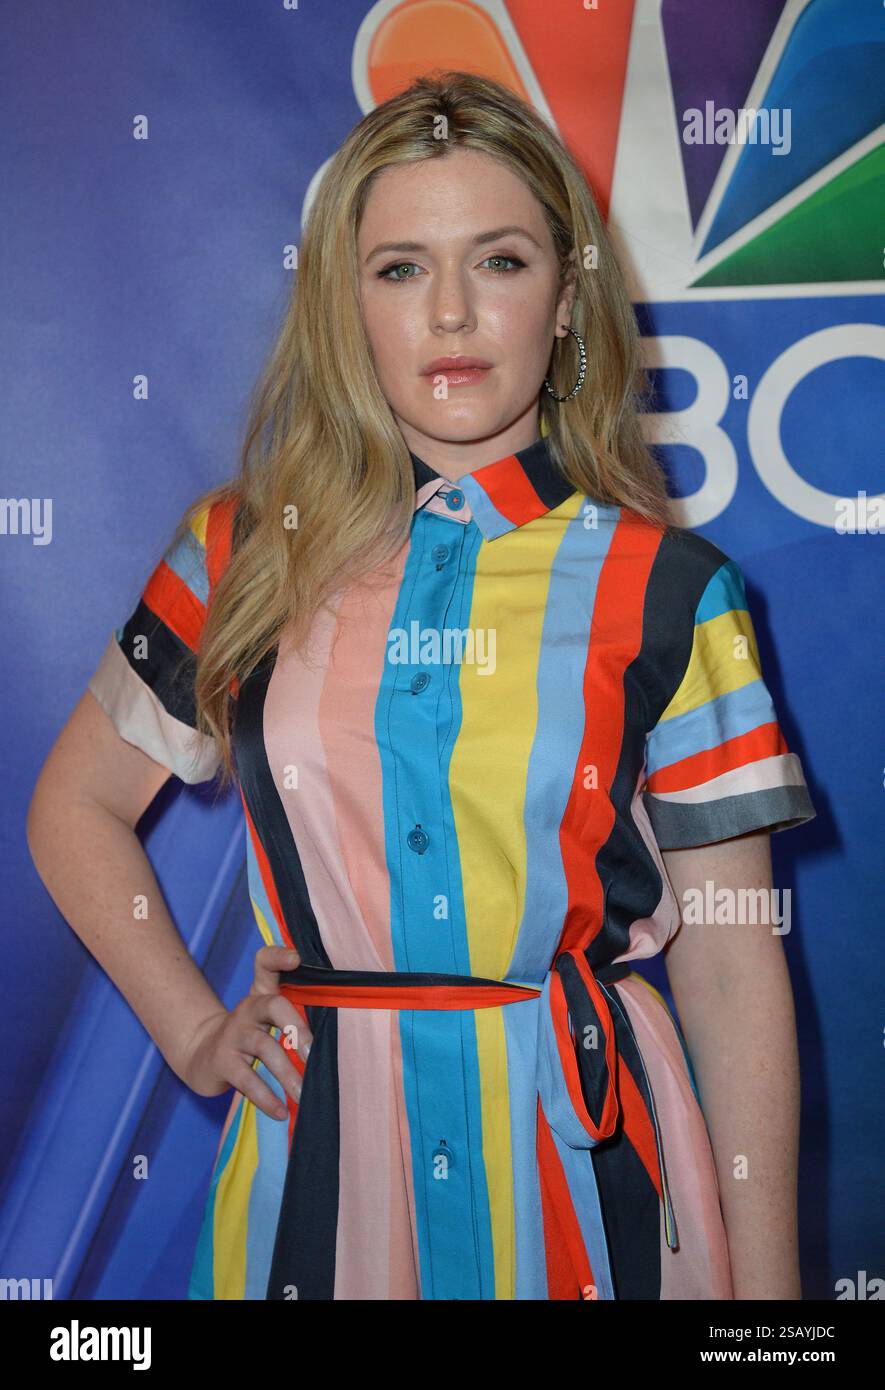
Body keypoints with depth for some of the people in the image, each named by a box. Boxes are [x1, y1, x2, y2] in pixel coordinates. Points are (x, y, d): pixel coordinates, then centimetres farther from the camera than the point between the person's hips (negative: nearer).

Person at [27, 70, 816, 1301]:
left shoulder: (665, 593, -4)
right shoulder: (244, 555, 0)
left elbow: (731, 967, -4)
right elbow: (76, 804, 13)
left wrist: (764, 1279, -5)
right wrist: (191, 1028, 3)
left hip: (585, 1153, -1)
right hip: (320, 1145, 2)